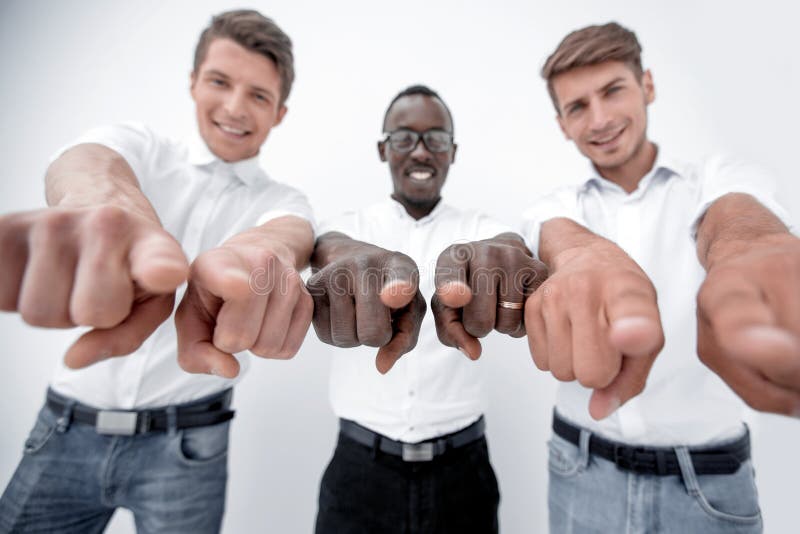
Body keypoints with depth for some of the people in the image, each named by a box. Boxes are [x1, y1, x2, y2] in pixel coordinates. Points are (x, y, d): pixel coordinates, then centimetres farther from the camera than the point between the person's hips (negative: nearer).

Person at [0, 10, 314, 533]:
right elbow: (90, 159, -22)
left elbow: (294, 233, -24)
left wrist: (259, 253, -49)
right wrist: (103, 201, -47)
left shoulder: (282, 201, -1)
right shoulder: (141, 146, 1)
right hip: (67, 429, 2)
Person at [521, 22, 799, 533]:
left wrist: (746, 248, -51)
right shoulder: (556, 207, 0)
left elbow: (735, 213, -26)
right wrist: (583, 256, -48)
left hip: (709, 480, 0)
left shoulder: (719, 178, -2)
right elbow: (559, 235, -24)